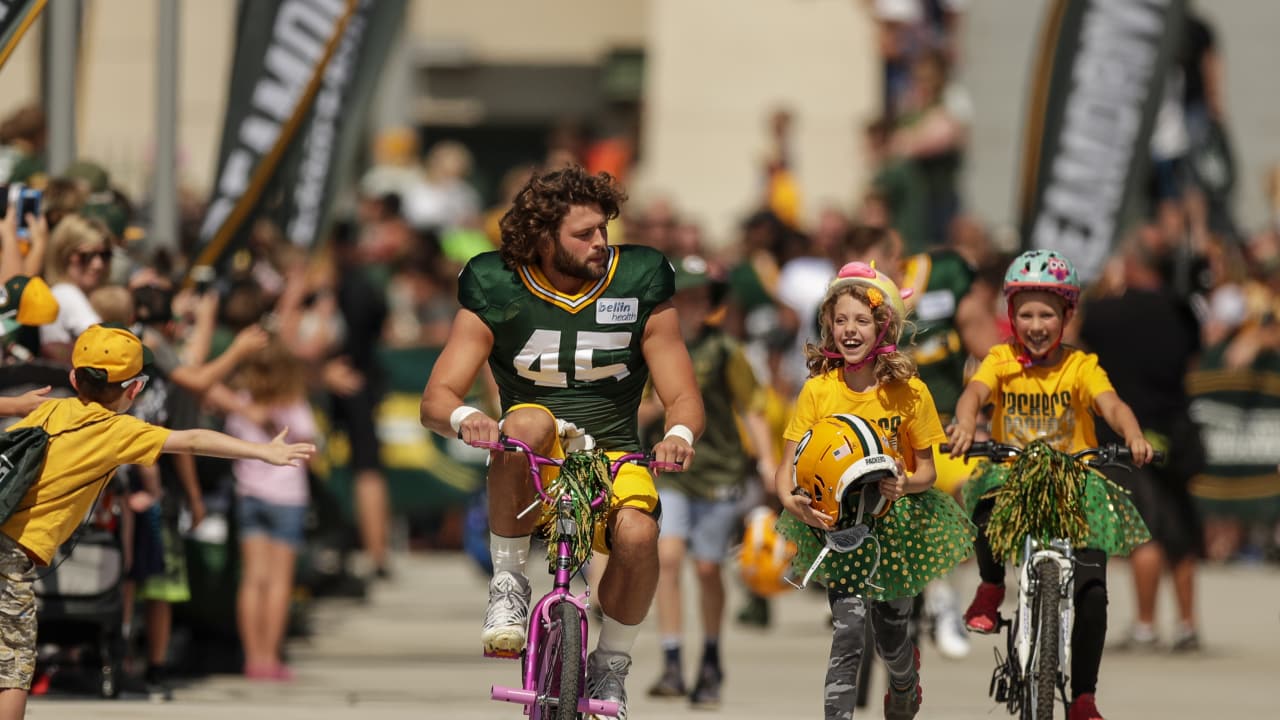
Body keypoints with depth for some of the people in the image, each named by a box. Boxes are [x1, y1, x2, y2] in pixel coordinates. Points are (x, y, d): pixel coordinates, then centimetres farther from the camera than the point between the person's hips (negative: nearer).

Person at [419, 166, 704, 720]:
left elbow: (683, 397, -1)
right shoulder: (496, 293, -3)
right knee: (530, 421, -38)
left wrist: (679, 434, -26)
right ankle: (508, 582, -22)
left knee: (637, 534, -33)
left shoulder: (638, 286, -1)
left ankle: (610, 668, -6)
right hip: (531, 467, -1)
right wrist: (464, 418, -33)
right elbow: (436, 398, -8)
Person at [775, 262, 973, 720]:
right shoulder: (818, 390, -7)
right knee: (848, 626, -19)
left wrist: (905, 484, -25)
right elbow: (787, 468, -7)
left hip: (895, 522, 1)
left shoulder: (908, 391, -8)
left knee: (891, 636, 13)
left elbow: (926, 470, -2)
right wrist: (790, 500, -28)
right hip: (835, 523, -1)